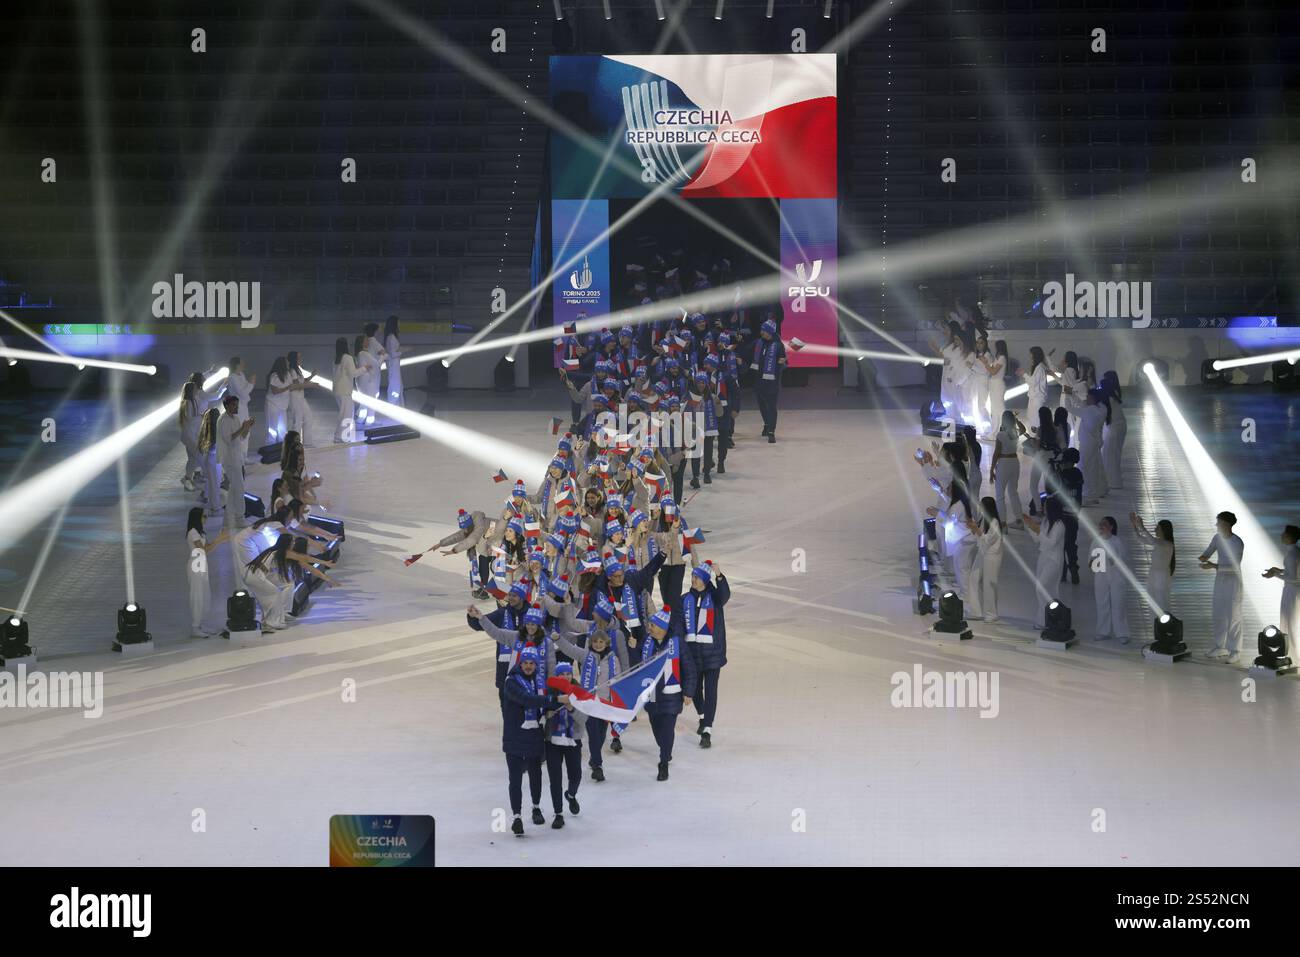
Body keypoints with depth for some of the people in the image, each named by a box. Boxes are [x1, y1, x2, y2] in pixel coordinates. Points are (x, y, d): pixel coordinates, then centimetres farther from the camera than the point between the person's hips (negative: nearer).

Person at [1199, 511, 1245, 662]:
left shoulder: (1238, 543, -20)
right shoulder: (1217, 538, 2)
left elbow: (1234, 566, -24)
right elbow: (1207, 553, 7)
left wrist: (1213, 566, -30)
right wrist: (1204, 558, -18)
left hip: (1233, 581, -7)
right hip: (1220, 580, 7)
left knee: (1233, 616, -4)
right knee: (1218, 615, 12)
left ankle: (1235, 651, 1)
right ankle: (1220, 647, 22)